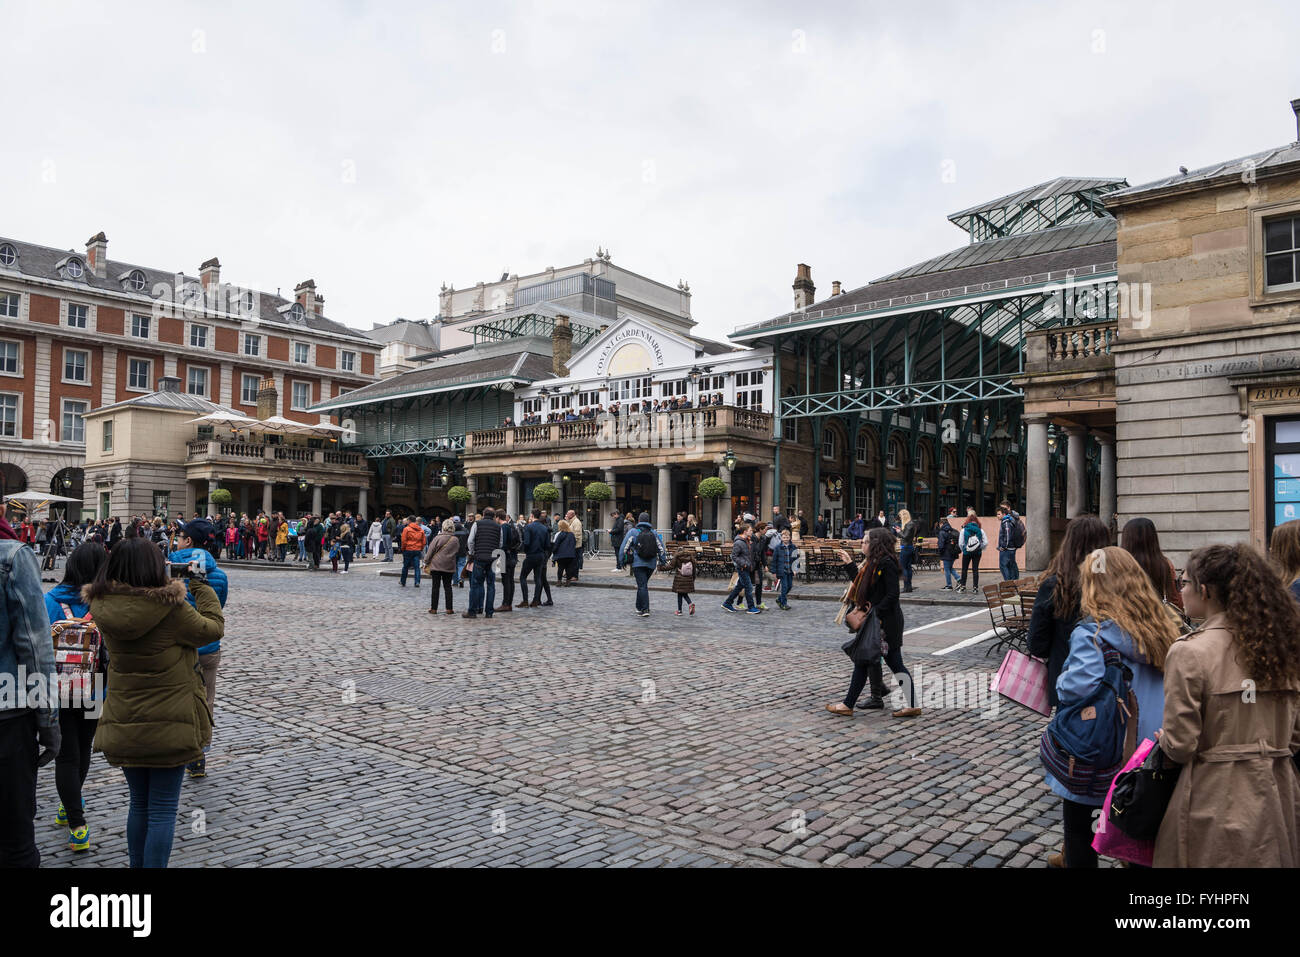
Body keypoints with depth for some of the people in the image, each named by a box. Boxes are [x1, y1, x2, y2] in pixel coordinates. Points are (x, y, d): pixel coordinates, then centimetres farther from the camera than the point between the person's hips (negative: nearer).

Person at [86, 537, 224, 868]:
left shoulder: (104, 606, -5)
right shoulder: (169, 606, -20)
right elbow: (212, 629, -6)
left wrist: (177, 589, 7)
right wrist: (201, 587, 5)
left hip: (123, 726, 5)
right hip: (169, 724, -5)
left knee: (139, 804, 22)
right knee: (163, 811, 5)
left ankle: (137, 864, 32)